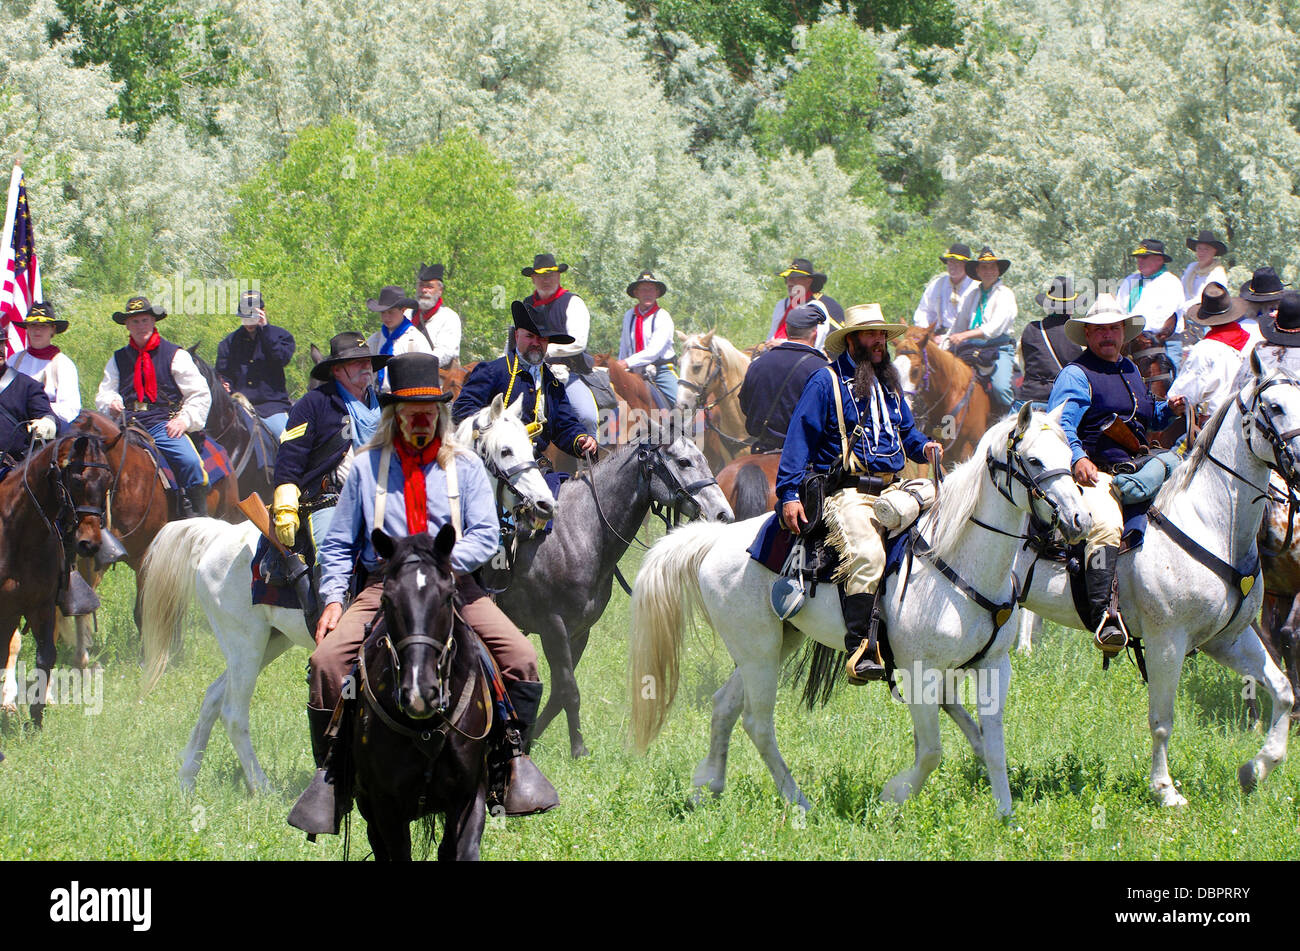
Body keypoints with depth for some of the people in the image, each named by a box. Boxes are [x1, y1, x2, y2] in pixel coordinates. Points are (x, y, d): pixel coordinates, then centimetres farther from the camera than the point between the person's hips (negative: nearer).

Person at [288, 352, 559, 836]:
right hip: (383, 590, 0)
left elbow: (484, 537, -1)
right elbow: (339, 545, 12)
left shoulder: (465, 467, 7)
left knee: (520, 655, -21)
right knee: (326, 660, -23)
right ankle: (329, 771, -10)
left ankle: (513, 756, -5)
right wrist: (333, 597, -4)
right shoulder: (366, 467, 8)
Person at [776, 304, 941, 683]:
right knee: (867, 555, -32)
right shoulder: (826, 382, 2)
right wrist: (789, 493, -11)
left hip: (892, 491, 8)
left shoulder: (889, 384, 22)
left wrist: (923, 446, 11)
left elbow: (906, 431, 35)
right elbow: (799, 439, -2)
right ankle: (859, 652, -35)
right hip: (848, 492, -8)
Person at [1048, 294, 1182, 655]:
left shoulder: (1131, 371, 25)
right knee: (1106, 526, -34)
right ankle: (1103, 616, -45)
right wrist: (1077, 458, -31)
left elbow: (1148, 419, 40)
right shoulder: (1076, 374, 0)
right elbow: (1060, 423, -14)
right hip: (1096, 475, -8)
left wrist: (1170, 409, 18)